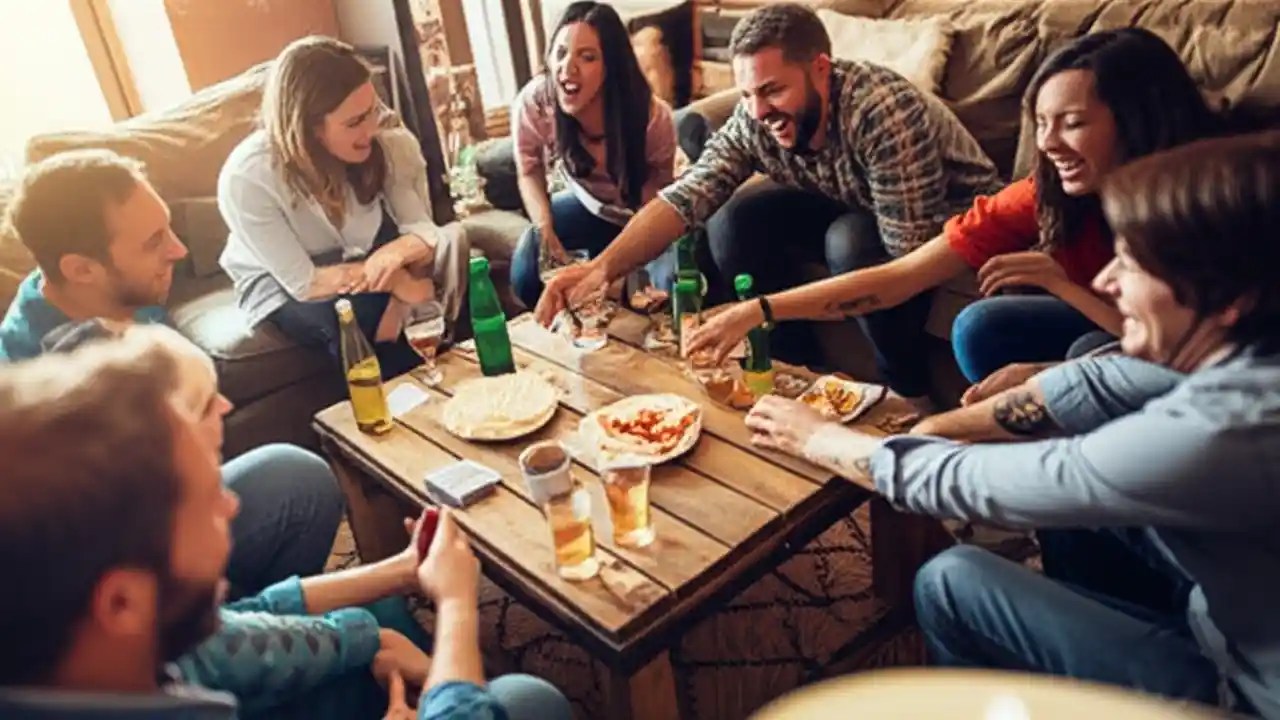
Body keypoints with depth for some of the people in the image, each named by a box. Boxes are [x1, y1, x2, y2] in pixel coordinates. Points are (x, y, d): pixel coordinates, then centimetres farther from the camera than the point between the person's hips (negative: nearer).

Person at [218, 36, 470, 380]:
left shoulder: (387, 142, -21)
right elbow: (304, 283, -28)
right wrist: (396, 280, -37)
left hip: (363, 258, 4)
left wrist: (401, 250, -45)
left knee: (450, 242, -24)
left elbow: (421, 227, -21)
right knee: (350, 319, -36)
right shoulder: (247, 178, -30)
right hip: (283, 286, -3)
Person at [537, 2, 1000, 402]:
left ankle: (909, 391, -11)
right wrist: (601, 268, -41)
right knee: (735, 224, -14)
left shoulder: (883, 113, -37)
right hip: (852, 206, 6)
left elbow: (907, 264, -38)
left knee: (852, 243, -35)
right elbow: (685, 197, -24)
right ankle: (795, 368, 2)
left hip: (953, 216, -5)